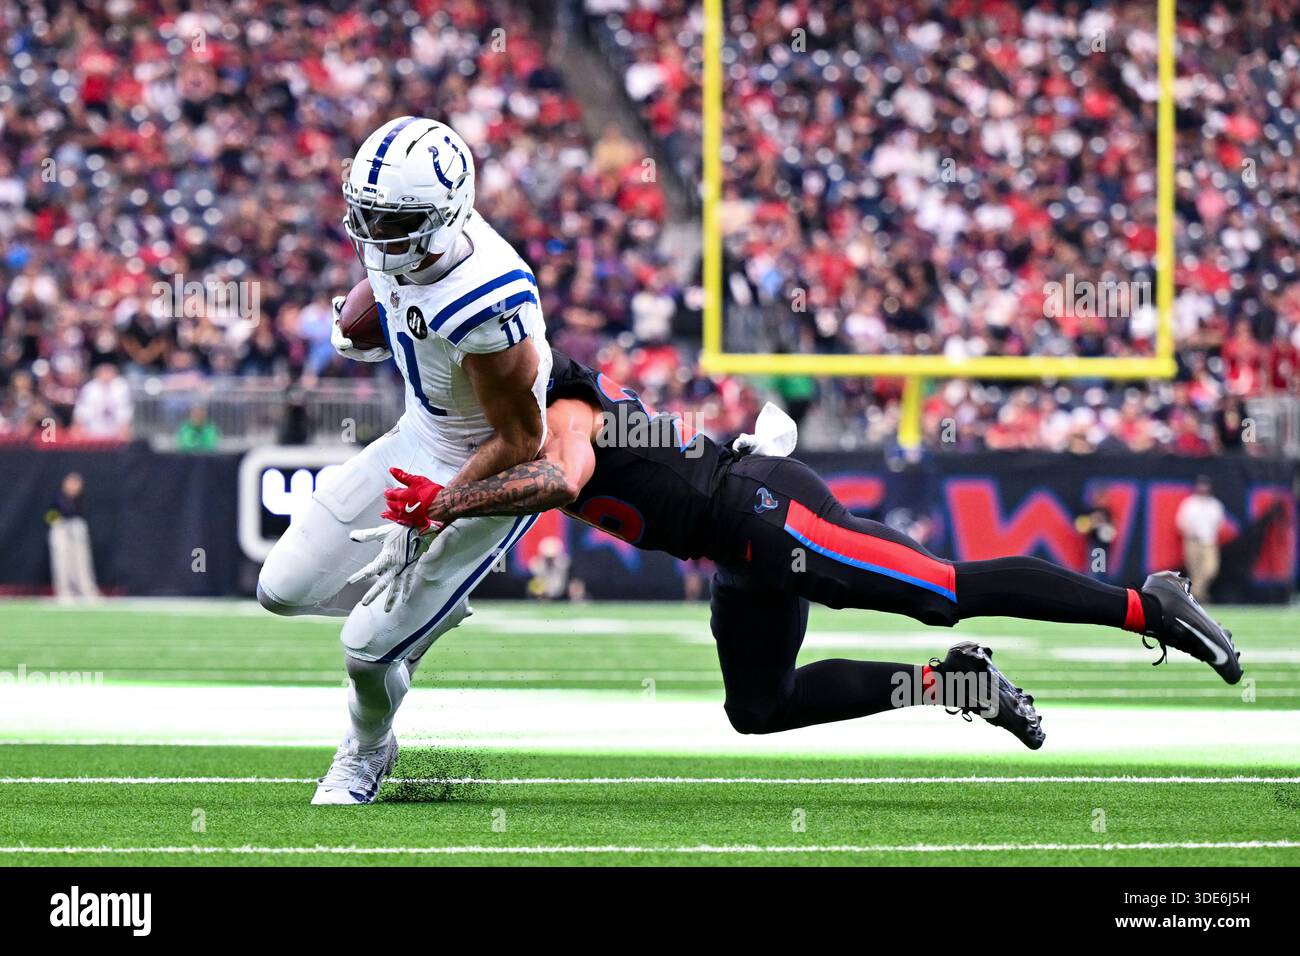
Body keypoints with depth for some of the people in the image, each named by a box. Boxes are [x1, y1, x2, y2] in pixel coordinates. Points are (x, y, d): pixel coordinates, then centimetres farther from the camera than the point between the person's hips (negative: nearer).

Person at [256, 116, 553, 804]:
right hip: (418, 437, 8)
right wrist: (357, 319, 25)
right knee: (284, 590, 8)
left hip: (486, 474, -8)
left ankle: (367, 754, 29)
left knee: (370, 648, -4)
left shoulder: (486, 306, -37)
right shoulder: (396, 237, -14)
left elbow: (519, 444, -25)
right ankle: (427, 598, 33)